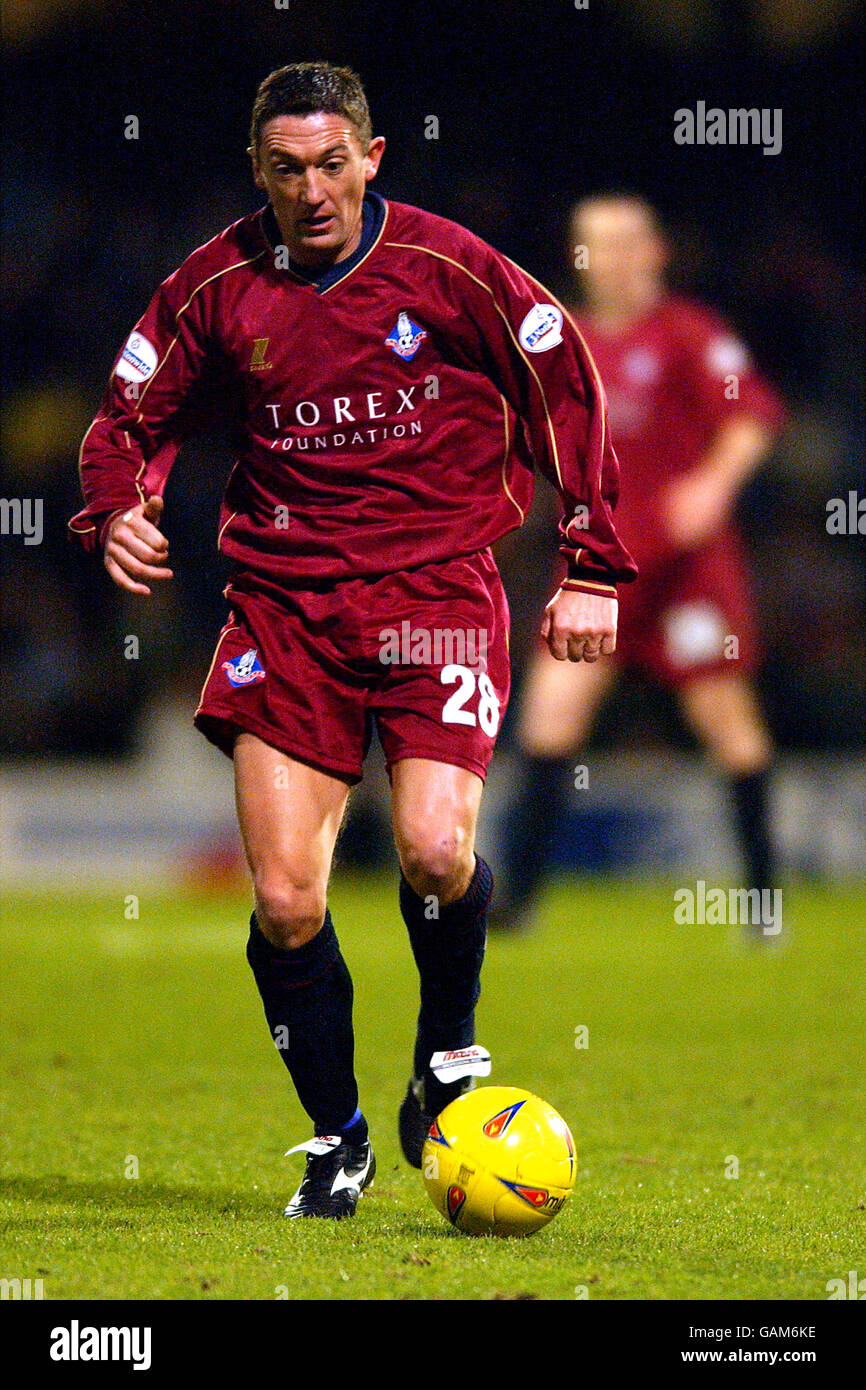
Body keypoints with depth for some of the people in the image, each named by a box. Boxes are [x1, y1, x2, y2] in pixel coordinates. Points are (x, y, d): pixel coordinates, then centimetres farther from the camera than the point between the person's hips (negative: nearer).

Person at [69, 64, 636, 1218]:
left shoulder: (446, 268, -4)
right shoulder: (217, 287, 3)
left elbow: (568, 391, 4)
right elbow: (133, 417, 14)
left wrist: (592, 570, 2)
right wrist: (119, 511, -8)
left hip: (435, 587, -2)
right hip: (283, 595, 2)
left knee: (434, 848, -22)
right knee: (285, 899, -7)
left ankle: (449, 1052, 10)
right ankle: (337, 1140, 14)